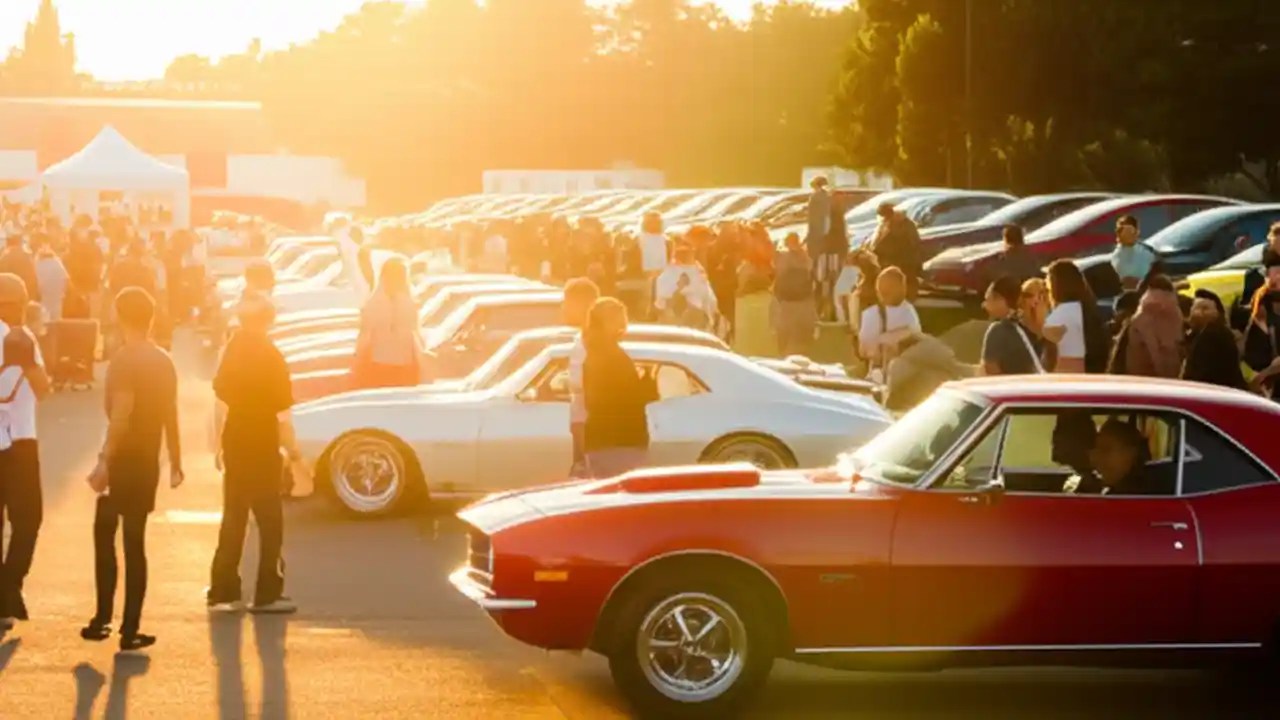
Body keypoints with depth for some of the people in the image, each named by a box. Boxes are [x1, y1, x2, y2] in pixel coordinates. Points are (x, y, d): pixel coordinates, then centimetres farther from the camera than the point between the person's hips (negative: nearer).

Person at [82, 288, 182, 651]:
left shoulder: (124, 360, -14)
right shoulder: (164, 362, 8)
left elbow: (120, 416, -22)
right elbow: (171, 417, 12)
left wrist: (104, 462, -23)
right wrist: (175, 462, 19)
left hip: (123, 459, -6)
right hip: (148, 461, 6)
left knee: (104, 535, 8)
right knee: (134, 542, 8)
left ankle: (103, 618, 4)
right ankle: (130, 628, 6)